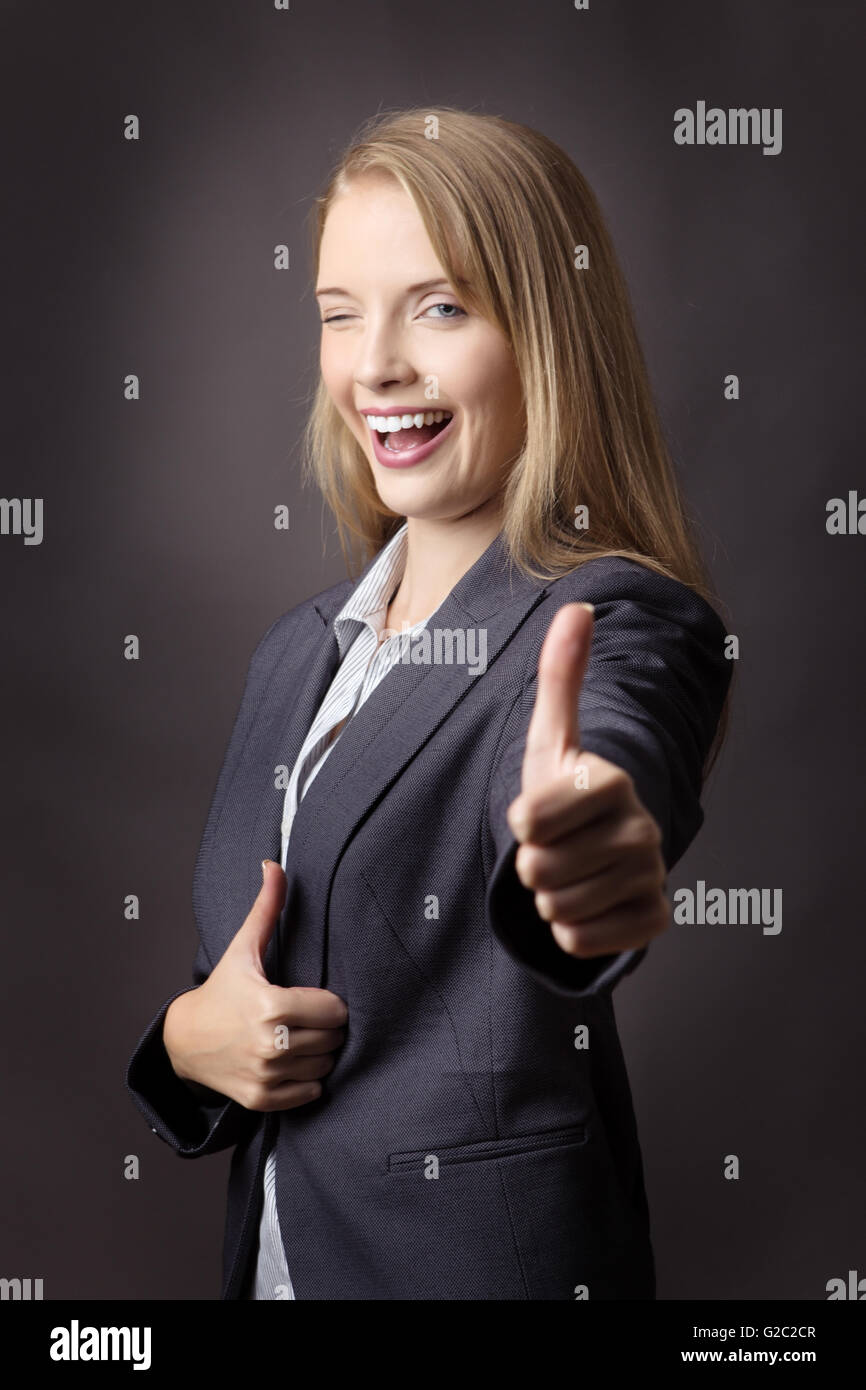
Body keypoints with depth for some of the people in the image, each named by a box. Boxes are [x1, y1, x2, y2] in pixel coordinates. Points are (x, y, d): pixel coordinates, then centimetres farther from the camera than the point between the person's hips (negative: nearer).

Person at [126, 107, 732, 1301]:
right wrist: (185, 1034, -10)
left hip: (491, 1255, -5)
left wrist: (596, 839, -61)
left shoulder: (623, 626, -16)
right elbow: (227, 964, 11)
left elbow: (622, 757, -40)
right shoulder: (300, 648, 4)